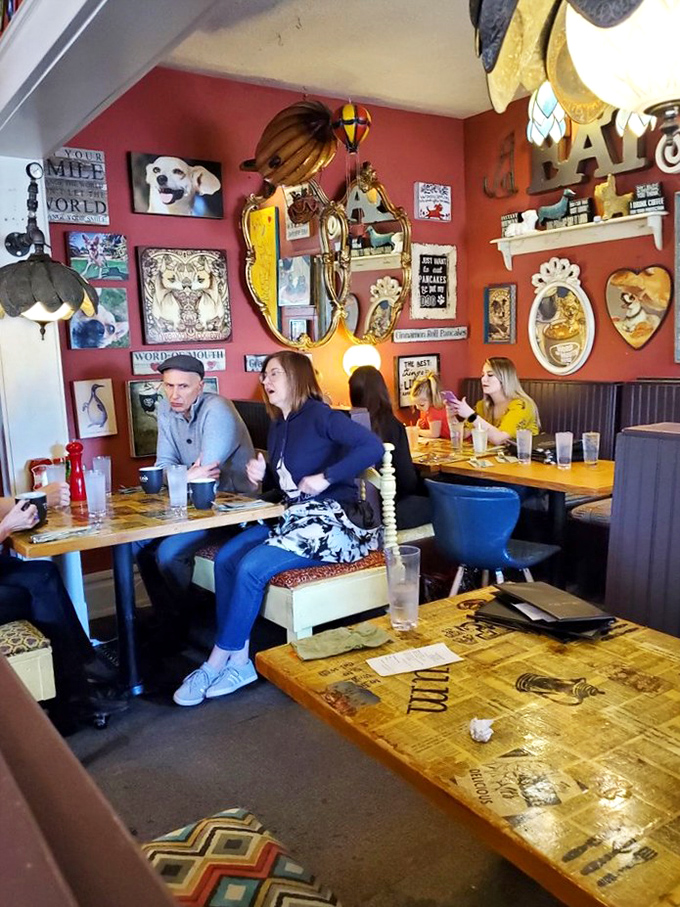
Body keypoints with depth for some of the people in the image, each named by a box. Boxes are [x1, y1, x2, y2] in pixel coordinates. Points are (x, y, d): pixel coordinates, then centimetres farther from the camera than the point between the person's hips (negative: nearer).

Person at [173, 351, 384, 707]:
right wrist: (262, 475, 1)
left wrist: (325, 478, -23)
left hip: (331, 521, -8)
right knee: (225, 558, -11)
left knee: (251, 568, -23)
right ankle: (239, 659, -6)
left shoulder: (319, 415, -10)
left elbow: (373, 446, -22)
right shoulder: (277, 427, 15)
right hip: (293, 519, 8)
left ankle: (217, 664, -6)